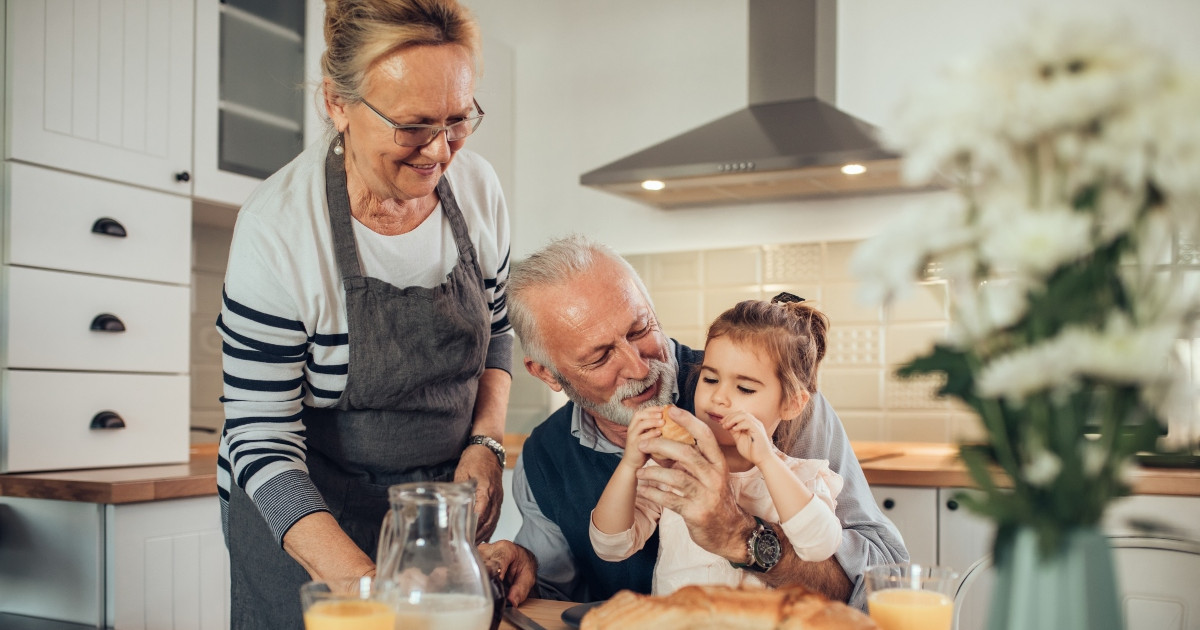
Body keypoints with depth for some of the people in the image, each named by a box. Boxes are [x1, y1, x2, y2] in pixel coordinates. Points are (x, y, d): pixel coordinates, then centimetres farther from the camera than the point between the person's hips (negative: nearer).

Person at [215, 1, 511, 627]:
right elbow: (261, 443, -22)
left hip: (442, 504, 5)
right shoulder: (278, 230, -23)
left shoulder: (477, 187, -9)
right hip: (304, 514, -4)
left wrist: (486, 442, -8)